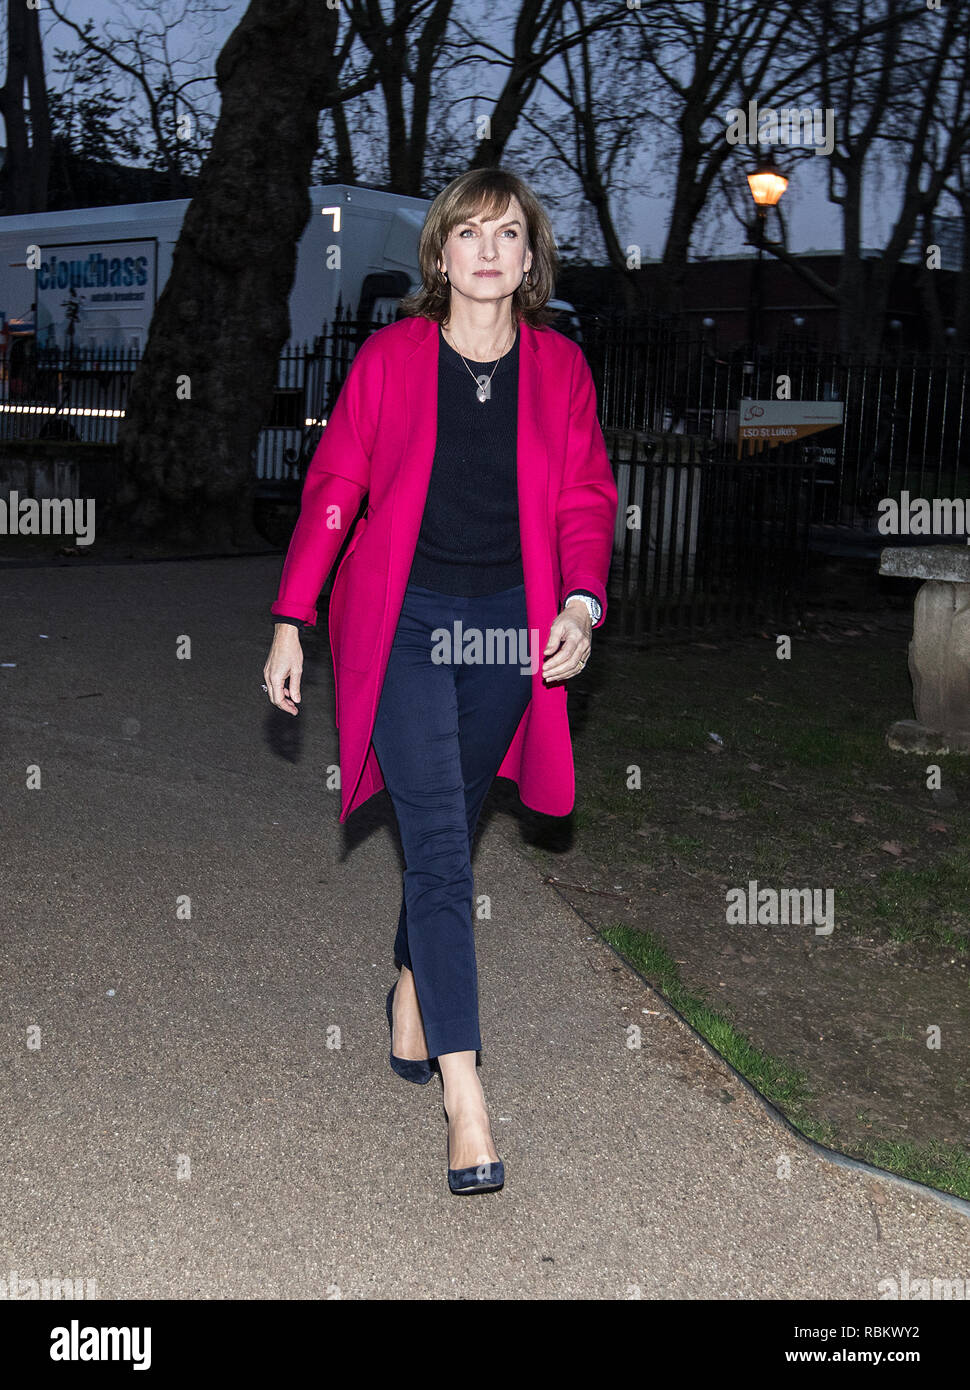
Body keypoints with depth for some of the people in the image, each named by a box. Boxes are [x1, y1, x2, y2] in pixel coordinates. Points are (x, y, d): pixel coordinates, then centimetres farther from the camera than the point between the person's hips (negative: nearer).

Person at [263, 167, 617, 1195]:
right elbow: (333, 488, 1)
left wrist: (582, 603, -11)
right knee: (438, 841, -10)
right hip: (404, 619, -3)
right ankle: (463, 1092, -11)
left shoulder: (560, 366, 5)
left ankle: (410, 993, 37)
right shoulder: (389, 357, -1)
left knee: (452, 828, 12)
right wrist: (290, 623, -2)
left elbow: (585, 500, 6)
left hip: (509, 623, 3)